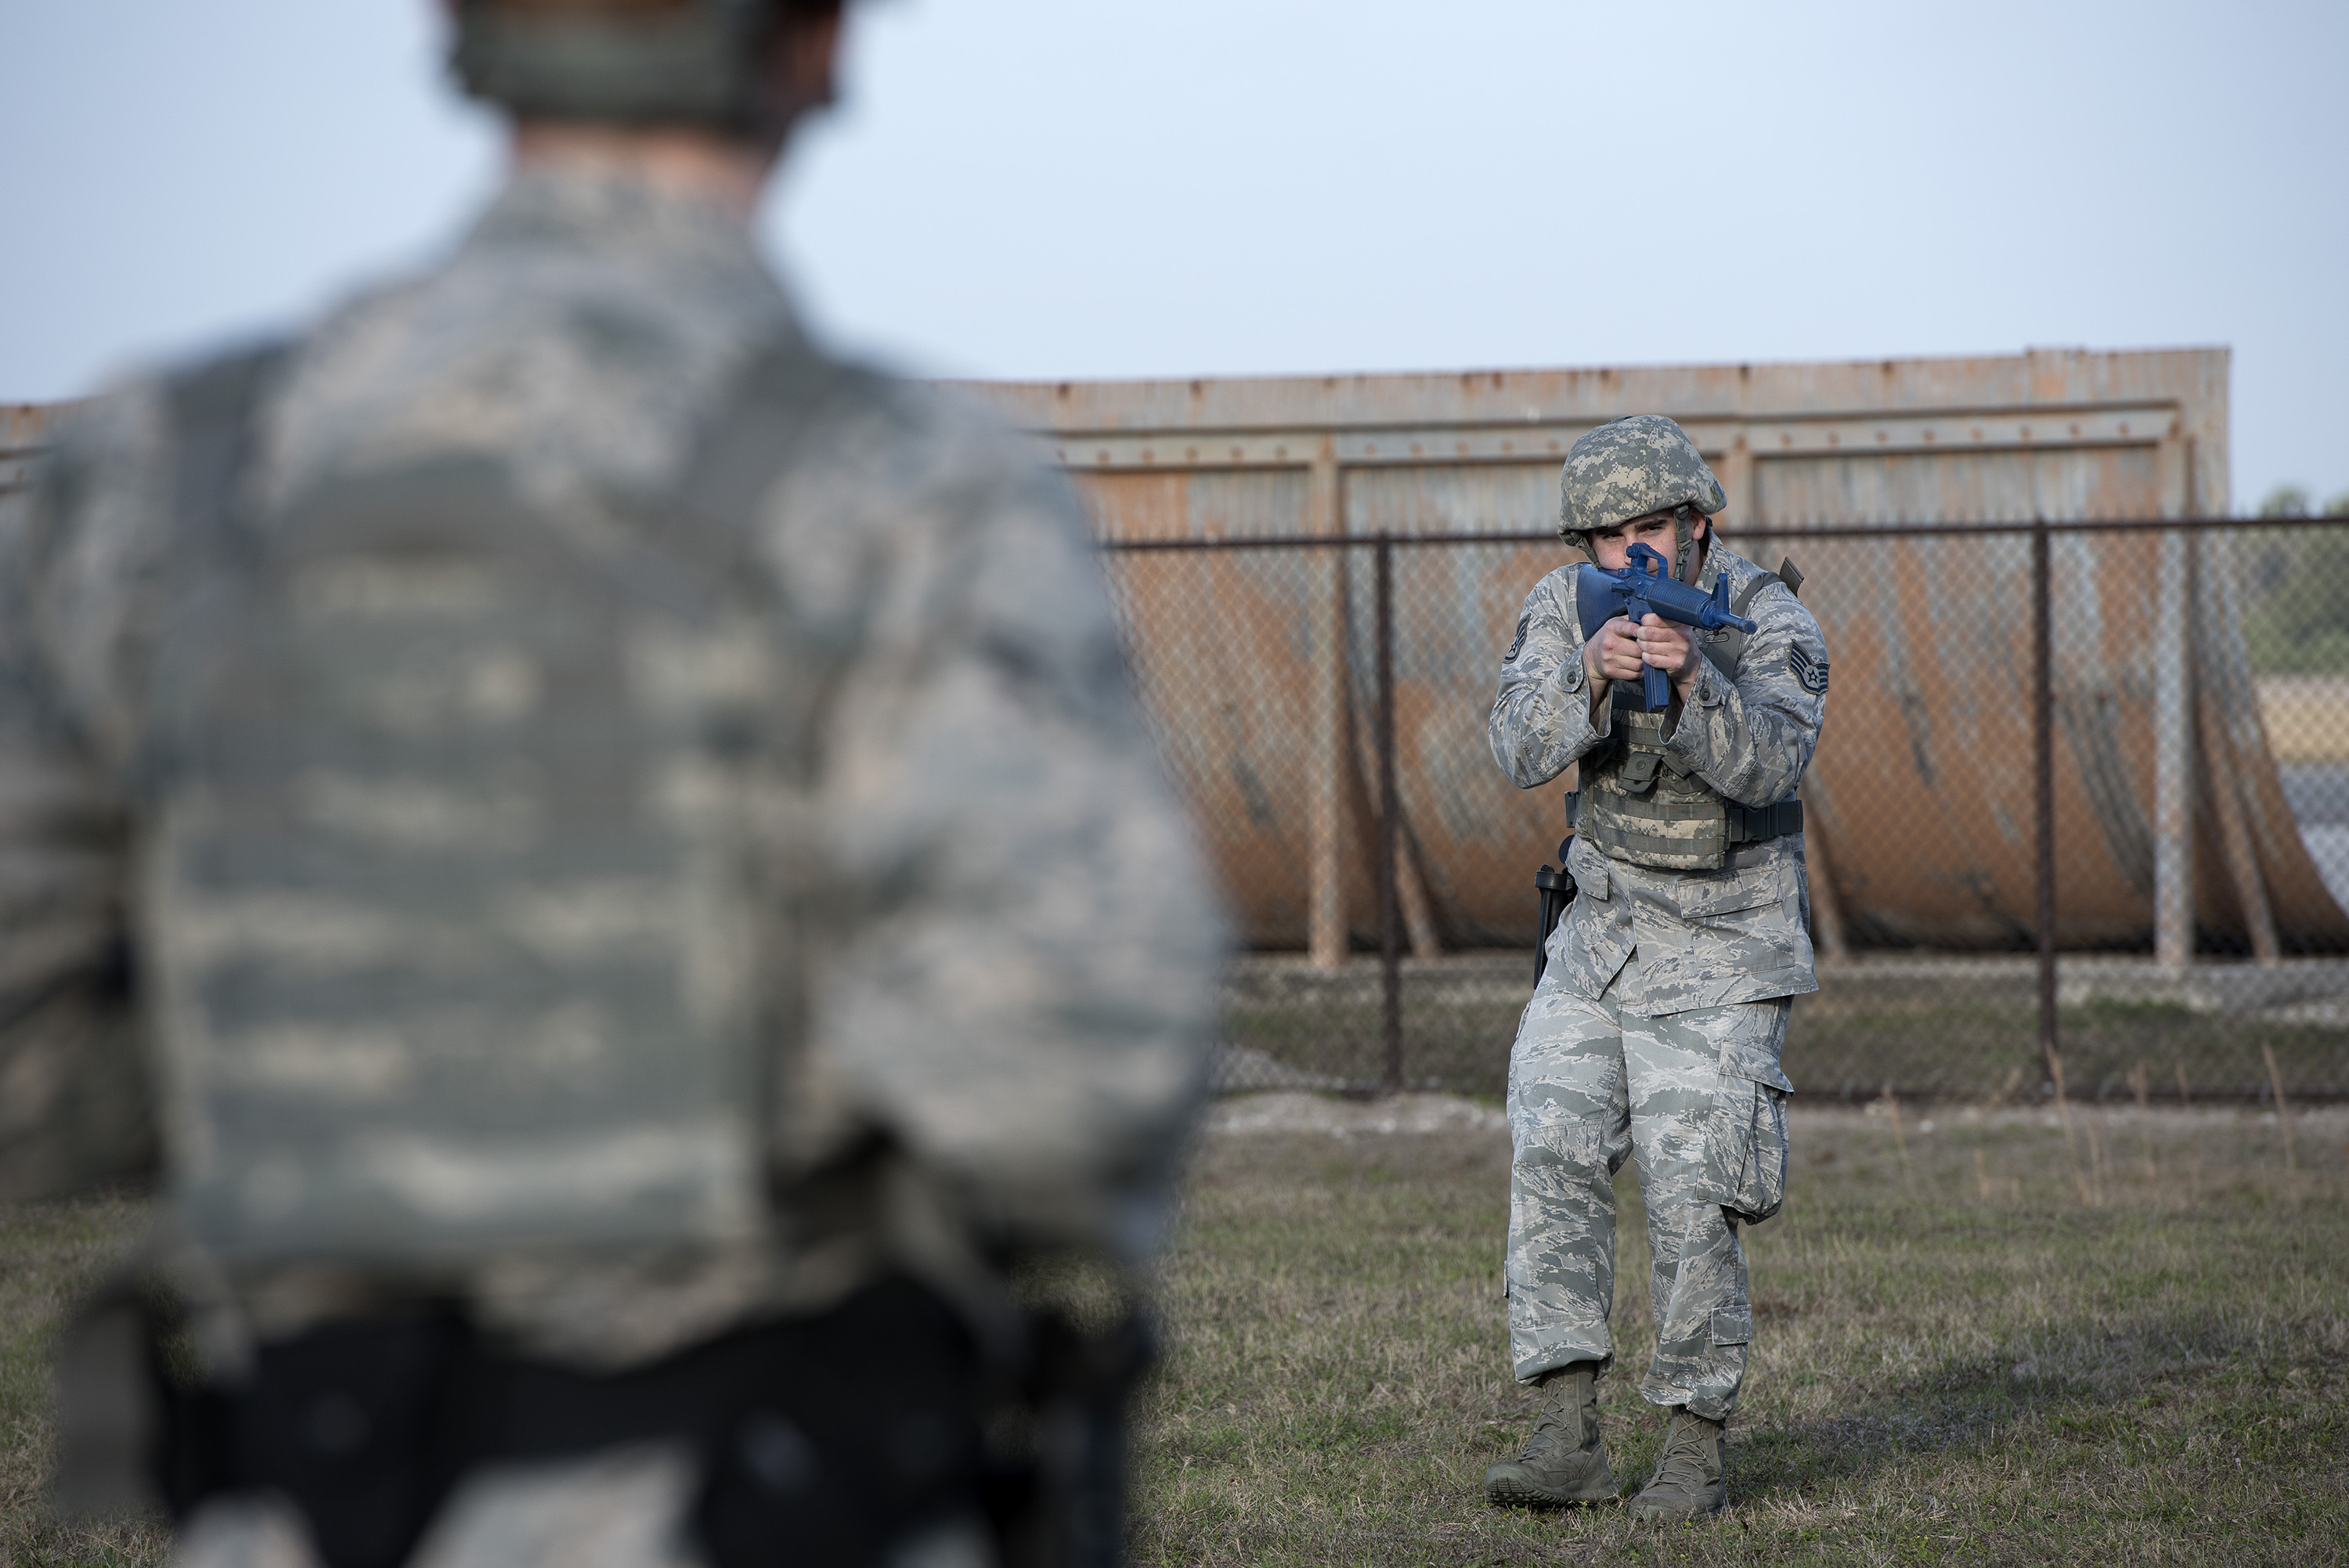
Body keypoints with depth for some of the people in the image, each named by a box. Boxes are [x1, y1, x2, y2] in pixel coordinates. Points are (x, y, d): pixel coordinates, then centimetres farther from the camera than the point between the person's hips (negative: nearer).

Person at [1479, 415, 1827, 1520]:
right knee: (1552, 1161, -6)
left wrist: (1691, 677, -48)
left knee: (1691, 1201, -10)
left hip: (1720, 959, -4)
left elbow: (1765, 765, -31)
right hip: (1599, 933, 4)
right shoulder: (1565, 608, -4)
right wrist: (1592, 676, -37)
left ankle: (1697, 1450, -1)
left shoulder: (1772, 624, -15)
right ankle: (1568, 1438, -4)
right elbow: (1521, 752, -18)